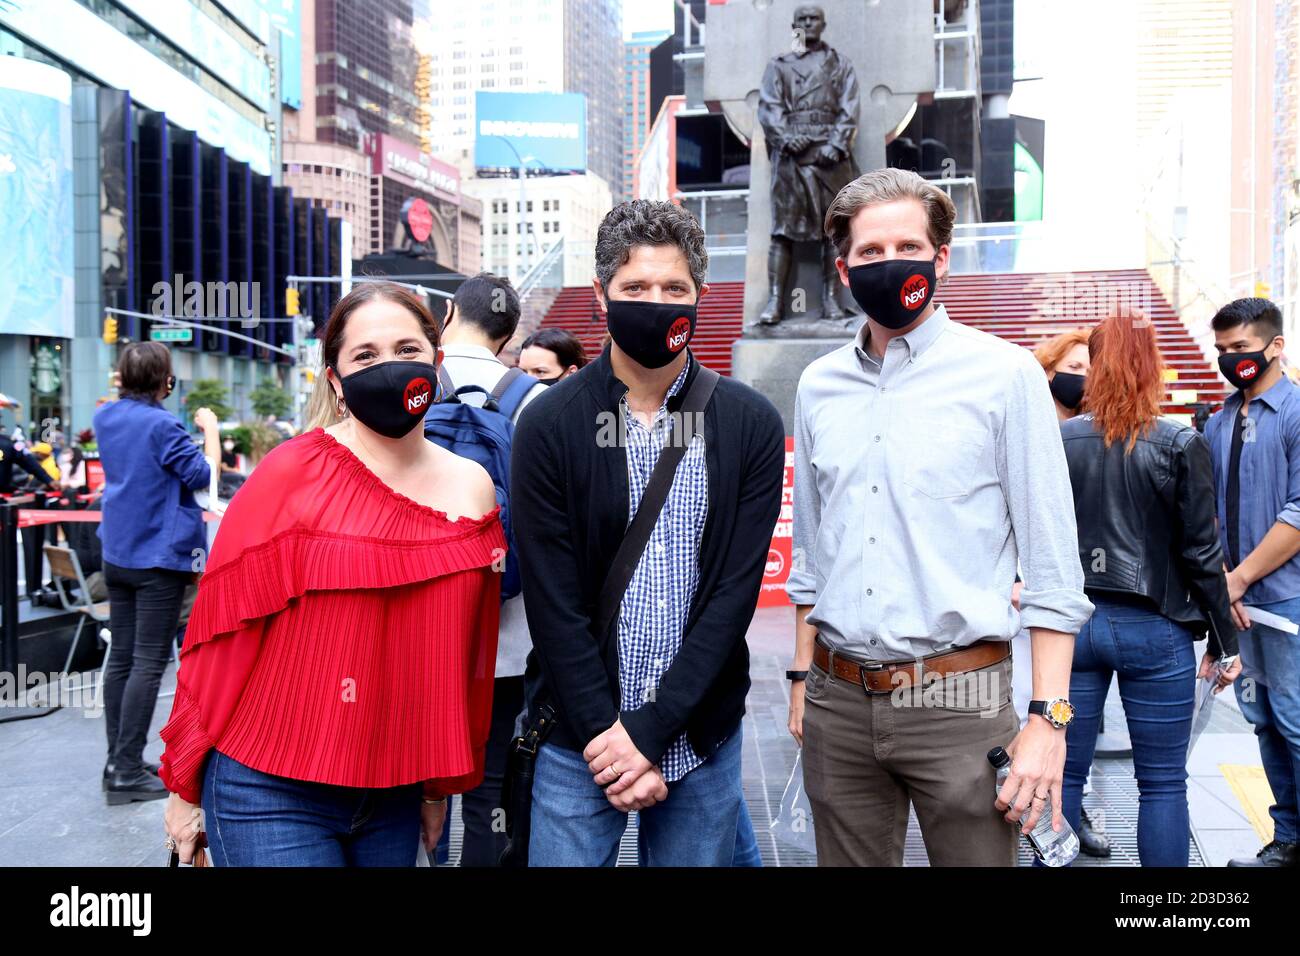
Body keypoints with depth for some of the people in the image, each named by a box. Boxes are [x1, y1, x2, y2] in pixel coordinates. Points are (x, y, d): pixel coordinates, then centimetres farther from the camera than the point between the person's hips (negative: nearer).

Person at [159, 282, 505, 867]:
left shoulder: (472, 489, 1)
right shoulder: (292, 475, -10)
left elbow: (463, 652, 7)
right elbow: (223, 631, -6)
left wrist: (440, 786, 12)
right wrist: (185, 785, 0)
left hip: (396, 797, 4)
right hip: (273, 795, -4)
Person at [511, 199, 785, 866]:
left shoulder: (751, 424, -2)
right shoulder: (550, 424, -6)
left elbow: (734, 592, -6)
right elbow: (553, 604, -8)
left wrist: (650, 728, -11)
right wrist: (604, 736, -11)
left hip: (702, 732, 1)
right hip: (580, 736, -1)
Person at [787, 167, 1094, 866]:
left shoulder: (1004, 373, -5)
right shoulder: (819, 386, 8)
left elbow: (1053, 564, -6)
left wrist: (1048, 719, -11)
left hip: (957, 703, -4)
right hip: (838, 704, 4)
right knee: (847, 859, 14)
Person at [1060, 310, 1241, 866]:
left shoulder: (1057, 441, -2)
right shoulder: (1181, 446, -7)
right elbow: (1202, 555, -5)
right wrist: (1223, 643, 4)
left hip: (1073, 624, 2)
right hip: (1155, 631, -1)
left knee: (1063, 775, 10)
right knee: (1163, 784, 9)